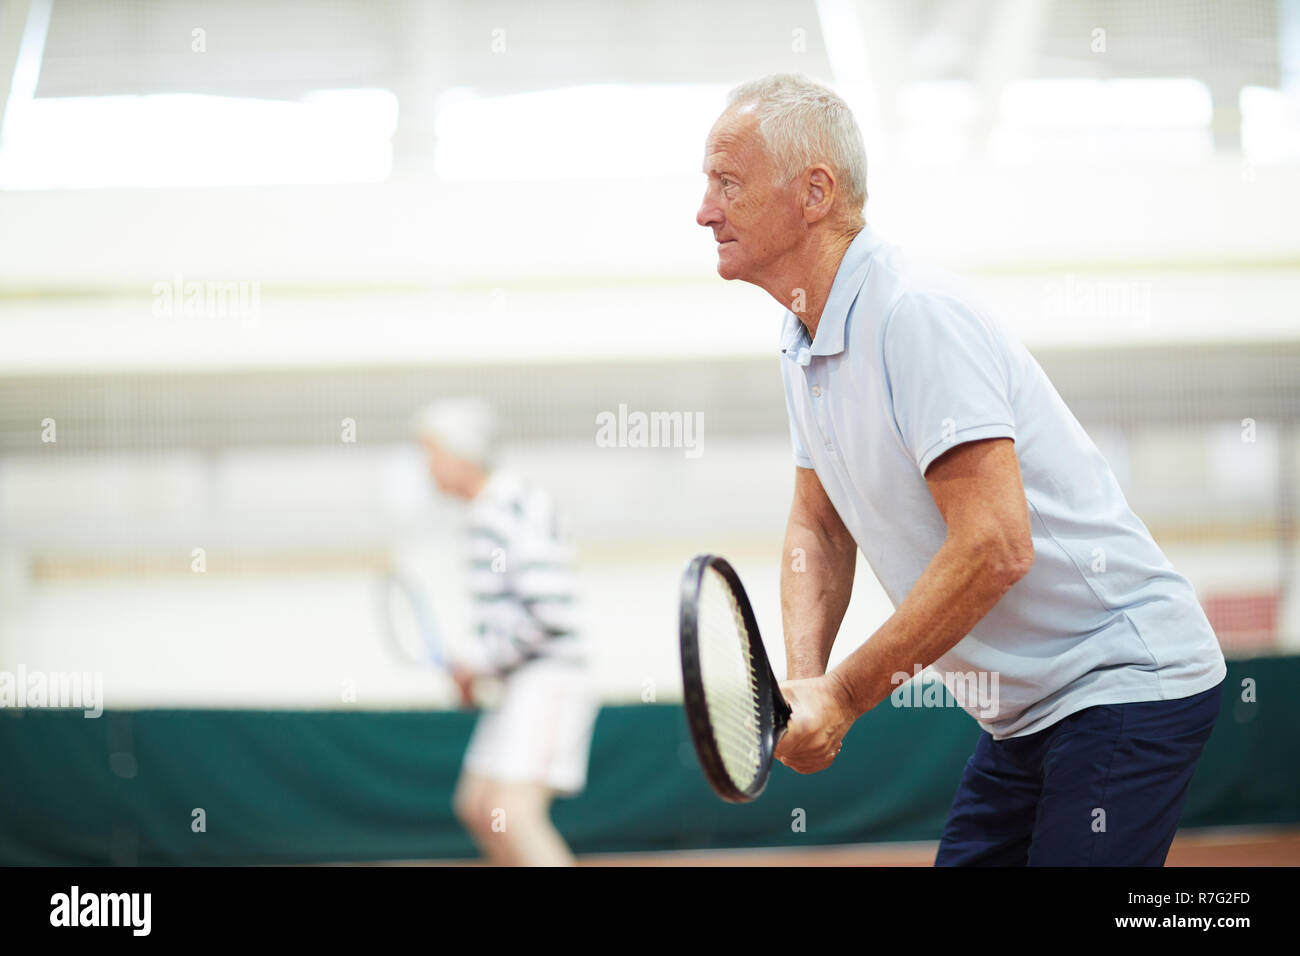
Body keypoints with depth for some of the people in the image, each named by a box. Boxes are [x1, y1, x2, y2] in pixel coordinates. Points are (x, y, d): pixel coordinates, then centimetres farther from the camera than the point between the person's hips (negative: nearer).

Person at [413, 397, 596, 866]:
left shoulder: (518, 509, -16)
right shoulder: (484, 514, 15)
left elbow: (549, 612, -22)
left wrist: (480, 661, -14)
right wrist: (475, 669, 15)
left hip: (547, 681, -11)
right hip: (520, 686, 11)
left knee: (513, 814, -19)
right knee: (477, 806, 16)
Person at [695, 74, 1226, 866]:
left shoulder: (918, 316, -22)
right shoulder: (805, 342, 8)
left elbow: (995, 547, -28)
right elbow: (820, 528, 15)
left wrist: (845, 697, -22)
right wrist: (803, 681, -5)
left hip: (1126, 687, -9)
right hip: (1024, 712, 9)